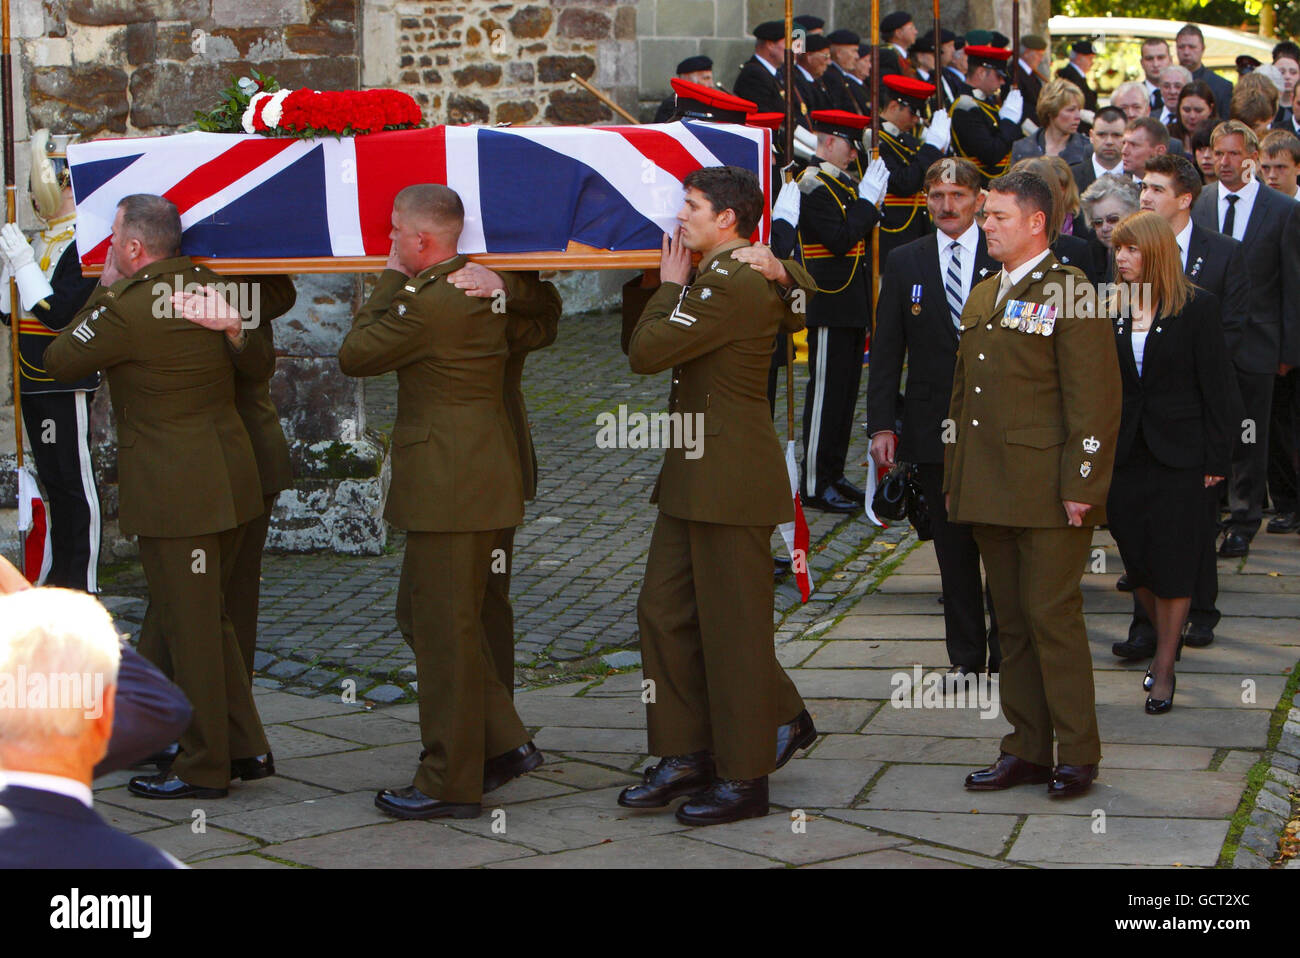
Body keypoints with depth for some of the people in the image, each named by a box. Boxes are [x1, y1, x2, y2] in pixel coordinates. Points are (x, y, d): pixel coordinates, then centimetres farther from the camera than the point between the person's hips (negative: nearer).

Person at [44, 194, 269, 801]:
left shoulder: (127, 311, -17)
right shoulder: (208, 285, 4)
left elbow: (58, 361, -4)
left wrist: (105, 291, 3)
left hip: (173, 489, -8)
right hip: (227, 473, 8)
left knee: (188, 626, 1)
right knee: (206, 617, 20)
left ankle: (203, 767, 9)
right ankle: (241, 744, 25)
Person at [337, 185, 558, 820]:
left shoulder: (427, 304, -19)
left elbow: (354, 355, -9)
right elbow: (540, 321, 23)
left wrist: (390, 279, -2)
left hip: (450, 492, -10)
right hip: (480, 476, 10)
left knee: (445, 631, -1)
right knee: (420, 615, 18)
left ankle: (450, 784, 8)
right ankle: (504, 742, 20)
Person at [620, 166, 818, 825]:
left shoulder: (733, 288, -18)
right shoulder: (737, 277, 14)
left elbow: (646, 352, -22)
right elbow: (806, 289, 36)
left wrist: (670, 284, -6)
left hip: (731, 480, -11)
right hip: (693, 476, 11)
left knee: (733, 627, -2)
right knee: (664, 611, 11)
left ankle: (745, 777, 8)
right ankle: (687, 754, 20)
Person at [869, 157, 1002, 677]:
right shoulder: (904, 262, 7)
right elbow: (886, 350, 6)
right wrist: (881, 423, -1)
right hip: (934, 429, 2)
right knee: (953, 548, 8)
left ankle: (1007, 653, 12)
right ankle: (966, 656, 17)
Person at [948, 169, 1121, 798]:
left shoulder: (1069, 292, -8)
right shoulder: (983, 297, 17)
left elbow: (1094, 398, -13)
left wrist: (1081, 485, -17)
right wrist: (955, 476, 17)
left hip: (1049, 493, -8)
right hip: (991, 496, 8)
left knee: (1052, 617, -5)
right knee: (1012, 624, 11)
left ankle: (1077, 755, 4)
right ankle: (1026, 750, 18)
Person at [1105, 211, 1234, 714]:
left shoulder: (1197, 307, -6)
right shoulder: (1112, 309, 4)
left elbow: (1214, 385, -5)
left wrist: (1215, 459, -8)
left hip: (1179, 456, -4)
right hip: (1123, 454, 4)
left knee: (1172, 564, 0)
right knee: (1135, 559, 8)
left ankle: (1164, 669, 10)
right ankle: (1165, 639, 32)